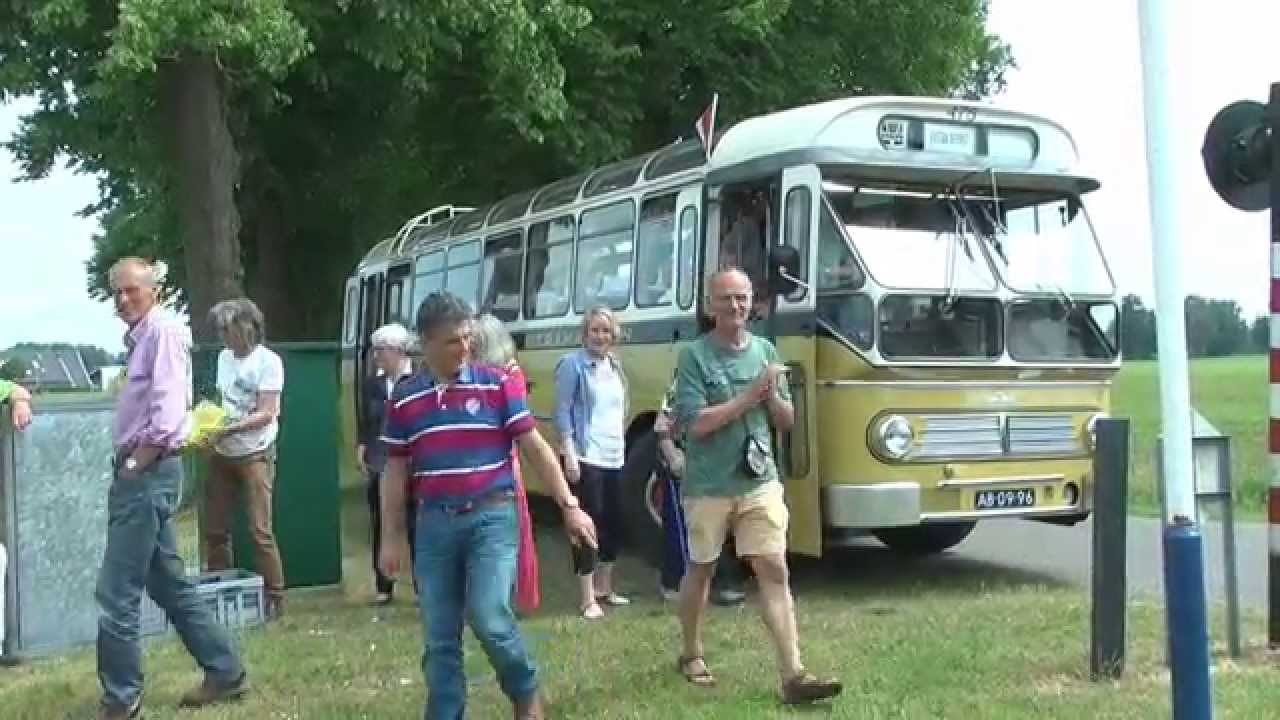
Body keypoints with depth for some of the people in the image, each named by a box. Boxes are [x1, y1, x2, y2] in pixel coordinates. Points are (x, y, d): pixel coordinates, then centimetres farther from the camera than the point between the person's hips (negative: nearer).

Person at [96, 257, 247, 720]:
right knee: (169, 585, 14)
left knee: (116, 592, -6)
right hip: (140, 473, 10)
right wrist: (129, 466, 9)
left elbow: (168, 408, -20)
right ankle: (225, 672, 21)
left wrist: (135, 465, -16)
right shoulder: (141, 337, 19)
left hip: (148, 474, -10)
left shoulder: (164, 330, -10)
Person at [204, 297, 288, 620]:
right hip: (222, 455, 6)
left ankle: (274, 598, 3)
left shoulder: (268, 362, -11)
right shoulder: (224, 357, 9)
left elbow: (266, 414, -17)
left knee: (259, 530, -6)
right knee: (215, 528, 7)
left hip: (255, 455, -6)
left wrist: (228, 429, -26)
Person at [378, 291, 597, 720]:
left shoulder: (498, 385, -3)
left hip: (492, 517, -3)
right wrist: (389, 538, 10)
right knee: (440, 639, 6)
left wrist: (569, 506, -4)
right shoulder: (404, 399, 5)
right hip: (435, 524, 3)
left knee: (489, 617, -16)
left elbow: (535, 448, 0)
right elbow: (395, 472, 11)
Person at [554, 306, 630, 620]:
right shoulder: (573, 364, -6)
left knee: (614, 523, 13)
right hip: (585, 457, -7)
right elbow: (562, 412, -10)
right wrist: (569, 454, -16)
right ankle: (588, 599, 1)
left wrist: (620, 446, 15)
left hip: (614, 458, 7)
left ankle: (603, 588, 28)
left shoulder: (615, 365, 14)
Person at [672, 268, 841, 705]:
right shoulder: (694, 356, -8)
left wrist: (772, 393, -10)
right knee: (701, 570, 13)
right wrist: (749, 396, -17)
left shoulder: (765, 351, 7)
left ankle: (793, 675, -7)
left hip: (760, 482, 3)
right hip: (709, 486, -3)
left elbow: (786, 421, 11)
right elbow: (695, 423, -17)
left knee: (775, 571, -5)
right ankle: (691, 655, 32)